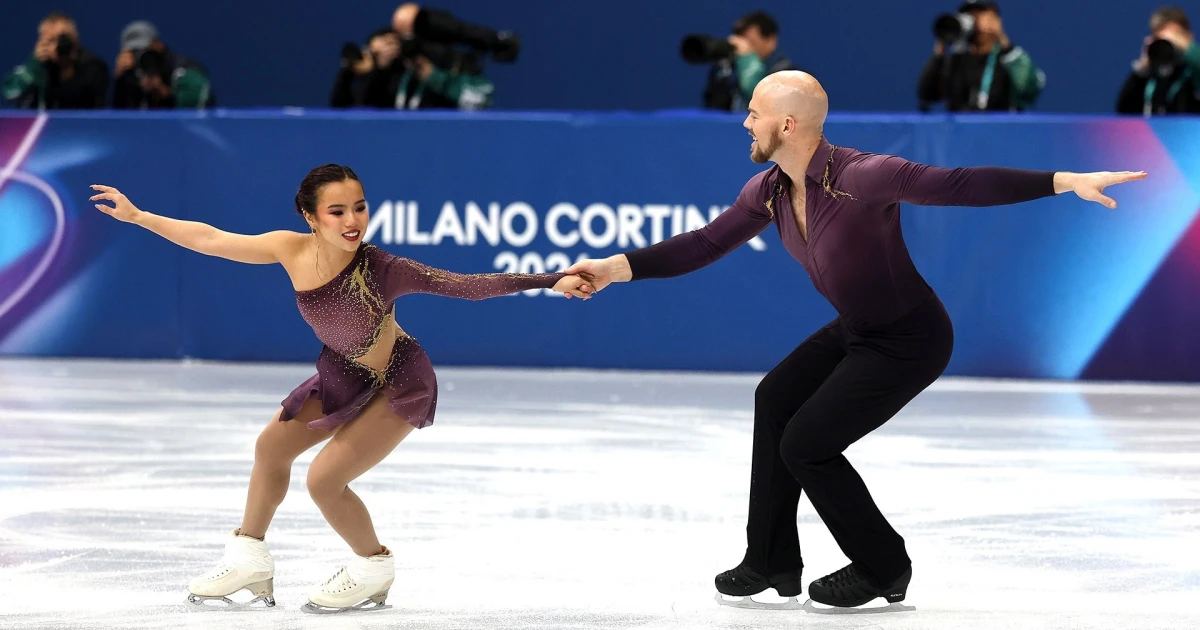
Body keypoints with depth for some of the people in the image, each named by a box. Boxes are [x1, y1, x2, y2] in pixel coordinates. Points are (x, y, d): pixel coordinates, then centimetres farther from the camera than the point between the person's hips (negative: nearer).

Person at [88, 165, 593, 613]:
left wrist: (552, 281, -45)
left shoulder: (379, 268, -34)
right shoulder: (292, 250, -20)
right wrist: (137, 216, -4)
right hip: (346, 373, 7)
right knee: (273, 445, 18)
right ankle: (249, 561, 38)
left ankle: (373, 572, 15)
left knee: (324, 479, -13)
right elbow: (210, 239, -9)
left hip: (399, 383, -7)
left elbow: (467, 285, -37)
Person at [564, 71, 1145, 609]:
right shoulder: (768, 191, -4)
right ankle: (772, 562, 25)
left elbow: (961, 185, -33)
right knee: (774, 399, 14)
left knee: (805, 445, -9)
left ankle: (883, 568, 11)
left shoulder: (862, 177, -30)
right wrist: (617, 267, -8)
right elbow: (705, 244, 1)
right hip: (854, 331, 9)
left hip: (910, 341, -9)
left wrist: (1065, 181, -40)